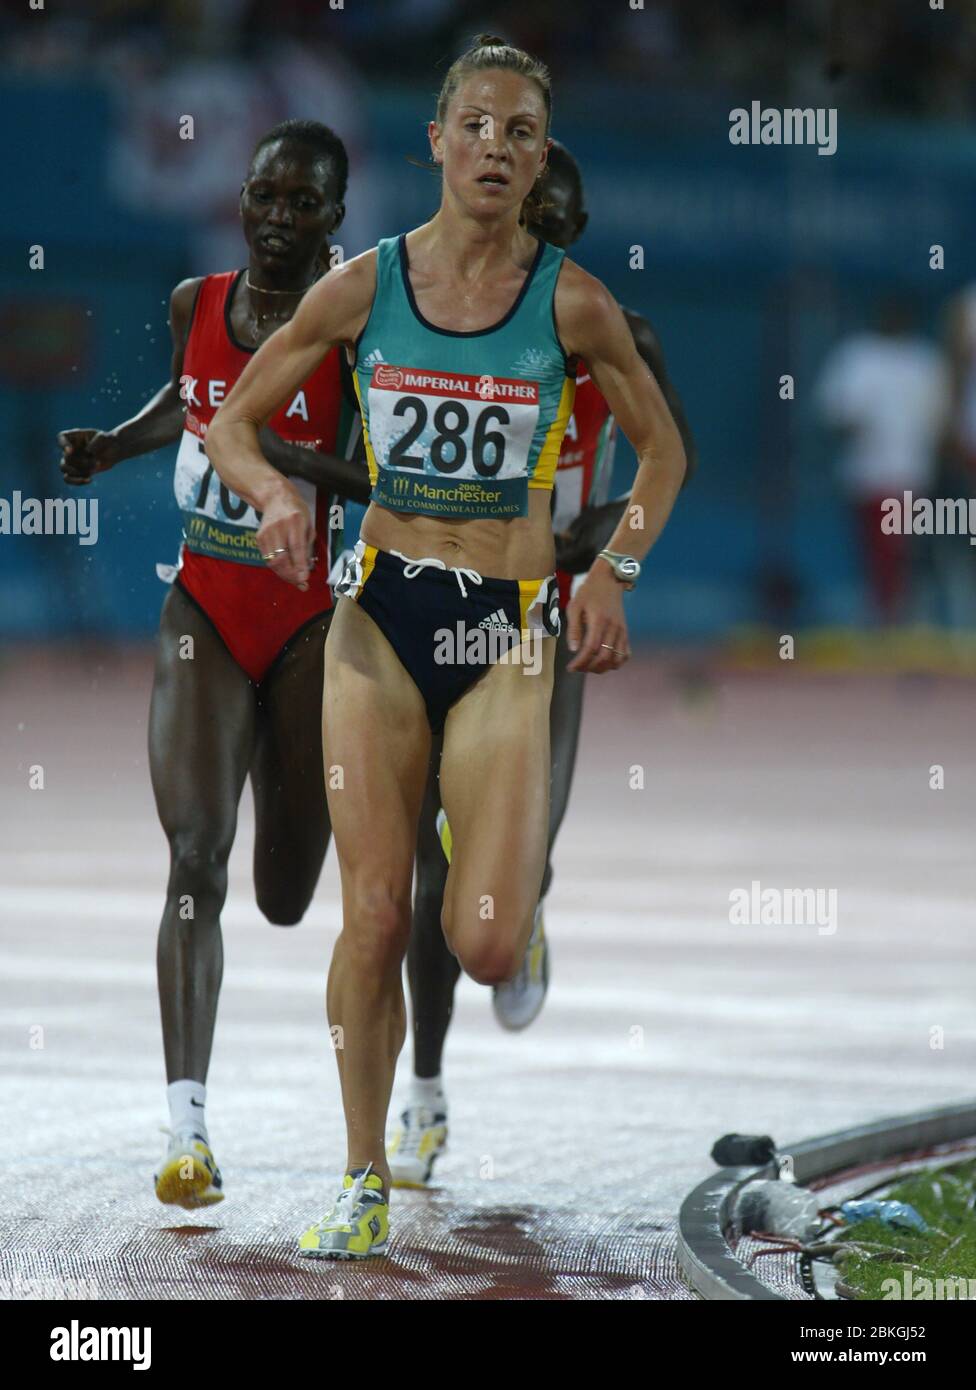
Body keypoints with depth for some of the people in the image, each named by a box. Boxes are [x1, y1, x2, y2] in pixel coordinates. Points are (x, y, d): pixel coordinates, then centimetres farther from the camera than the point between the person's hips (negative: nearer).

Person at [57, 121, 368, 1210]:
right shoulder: (197, 302, 4)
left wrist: (282, 452, -27)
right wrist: (111, 447, 10)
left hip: (309, 620, -2)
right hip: (204, 617, 2)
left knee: (286, 898, 10)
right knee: (197, 855, -16)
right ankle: (188, 1125, -23)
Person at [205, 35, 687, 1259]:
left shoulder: (569, 303, -3)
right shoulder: (364, 287, -1)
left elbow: (661, 446, 11)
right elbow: (232, 422, 7)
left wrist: (615, 570, -3)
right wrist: (275, 493, -14)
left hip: (510, 629, -1)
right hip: (380, 614, 1)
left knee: (484, 949, -9)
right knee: (374, 917, -4)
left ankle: (519, 888, 29)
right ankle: (364, 1176, 12)